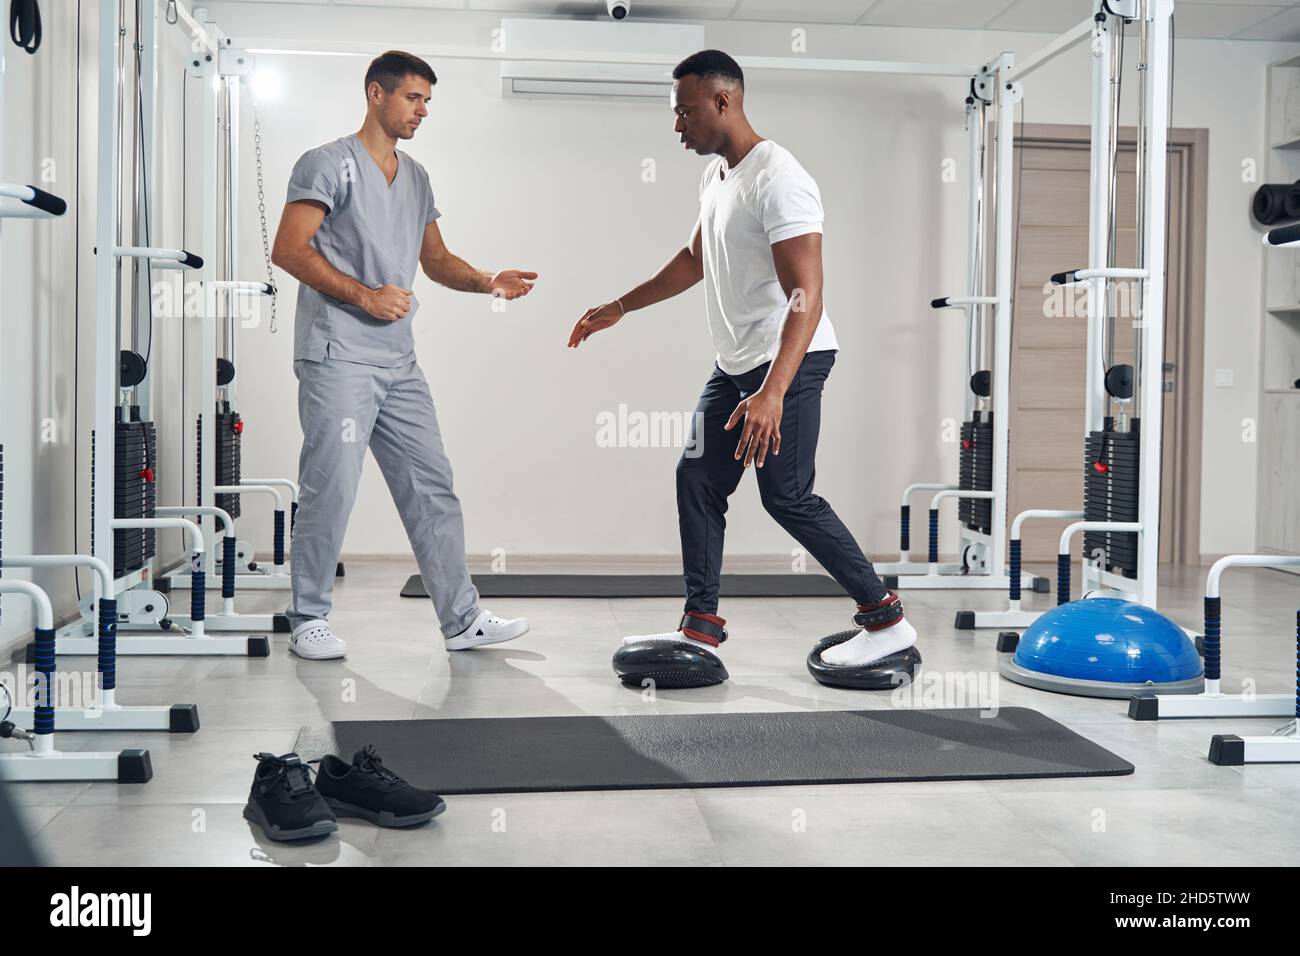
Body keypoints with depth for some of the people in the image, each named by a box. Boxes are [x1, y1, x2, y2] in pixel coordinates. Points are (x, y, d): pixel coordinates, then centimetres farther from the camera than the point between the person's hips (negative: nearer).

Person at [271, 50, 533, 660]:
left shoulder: (416, 178, 19)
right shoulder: (329, 164, -4)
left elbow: (436, 260, 21)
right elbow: (288, 250, -10)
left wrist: (488, 283, 3)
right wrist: (364, 295, -16)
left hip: (399, 361, 7)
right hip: (337, 356, -7)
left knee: (432, 486, 6)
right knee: (331, 489, -5)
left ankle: (463, 620, 12)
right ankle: (308, 621, 9)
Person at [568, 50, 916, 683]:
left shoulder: (777, 179, -20)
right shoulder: (717, 174, 11)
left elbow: (805, 297, -28)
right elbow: (695, 261, 27)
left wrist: (772, 392, -38)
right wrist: (618, 309, 27)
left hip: (788, 362, -10)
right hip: (736, 362, 10)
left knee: (788, 498, -9)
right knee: (698, 478, 8)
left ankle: (886, 622, 3)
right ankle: (701, 628, 15)